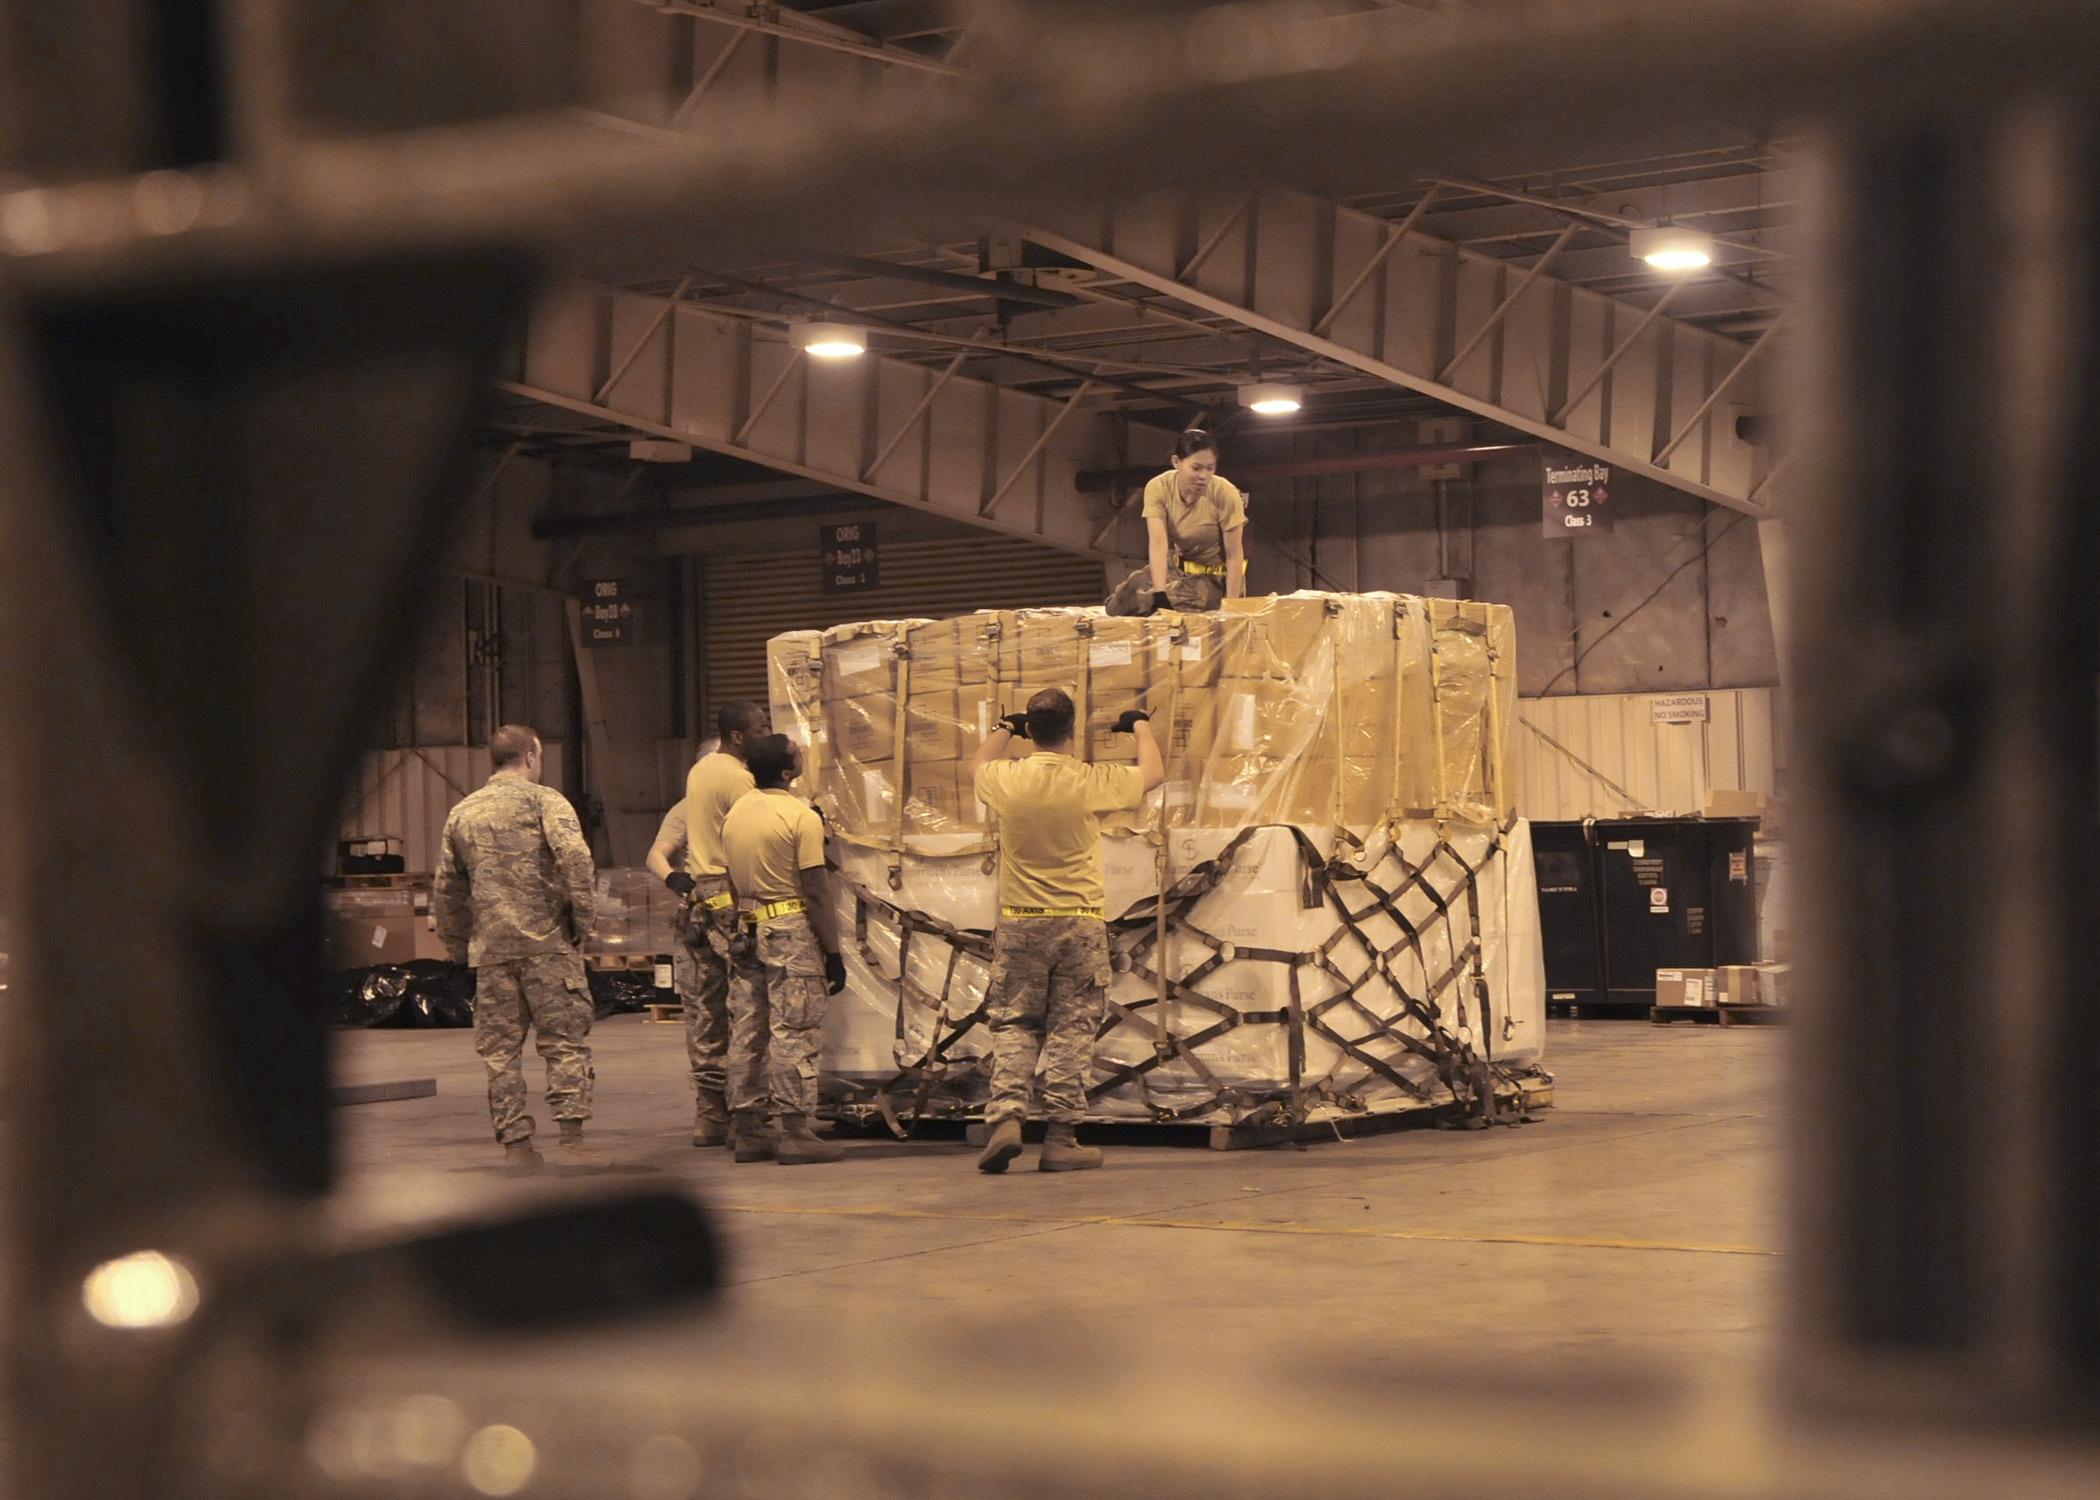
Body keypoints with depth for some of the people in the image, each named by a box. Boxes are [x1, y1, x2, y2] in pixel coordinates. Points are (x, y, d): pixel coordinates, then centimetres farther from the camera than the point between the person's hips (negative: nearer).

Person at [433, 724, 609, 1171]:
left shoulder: (462, 813, 15)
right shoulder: (544, 800, -1)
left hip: (490, 949, 4)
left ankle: (515, 1144, 7)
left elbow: (445, 890, 19)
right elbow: (575, 859, -16)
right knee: (566, 1041, -1)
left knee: (499, 1048, 8)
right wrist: (584, 917, -8)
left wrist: (458, 946, 25)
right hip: (546, 941, -4)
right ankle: (570, 1139, -8)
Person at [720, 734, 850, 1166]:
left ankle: (745, 1130, 14)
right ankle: (793, 1132, -4)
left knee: (746, 1033, 10)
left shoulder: (734, 814, 9)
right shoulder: (801, 818, -12)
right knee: (794, 1033, -4)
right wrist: (833, 953, -9)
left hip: (745, 931, 7)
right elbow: (815, 895, -14)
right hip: (790, 932, -7)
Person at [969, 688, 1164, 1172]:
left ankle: (1005, 1118, -7)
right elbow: (1154, 773, 10)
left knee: (1014, 1024, 10)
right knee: (1071, 1029, 3)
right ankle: (1061, 1138, 2)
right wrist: (1141, 726, 30)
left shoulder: (1007, 780, -4)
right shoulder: (1091, 782, -9)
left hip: (1019, 922, 2)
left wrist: (1004, 728, 42)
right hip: (1080, 922, -2)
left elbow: (977, 766, 23)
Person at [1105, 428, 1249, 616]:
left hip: (1218, 577, -3)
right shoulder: (1158, 488, -17)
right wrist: (1159, 595, -38)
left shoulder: (1225, 494, -22)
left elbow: (1234, 556, -19)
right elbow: (1158, 544, -26)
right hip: (1179, 568, 3)